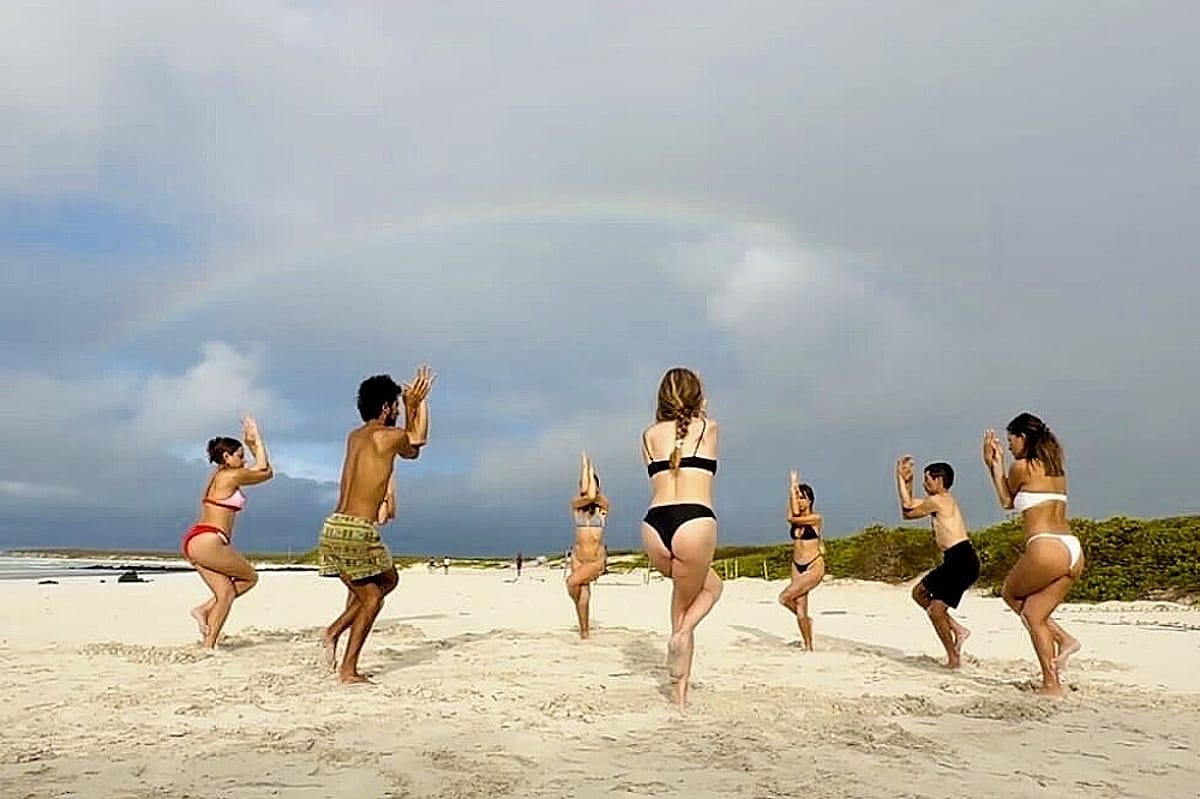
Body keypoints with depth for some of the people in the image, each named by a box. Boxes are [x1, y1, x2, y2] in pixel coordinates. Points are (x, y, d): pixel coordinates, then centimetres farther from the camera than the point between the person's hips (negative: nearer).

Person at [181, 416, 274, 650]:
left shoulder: (219, 476, 19)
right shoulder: (230, 476, -9)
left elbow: (261, 470, 27)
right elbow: (266, 471, 4)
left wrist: (251, 444, 26)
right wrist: (257, 440, 9)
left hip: (195, 542, 10)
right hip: (207, 541, -10)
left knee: (226, 591, 7)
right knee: (249, 577, 6)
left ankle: (208, 645, 3)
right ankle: (204, 610, 0)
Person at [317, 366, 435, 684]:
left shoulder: (354, 436, 17)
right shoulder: (386, 435, -9)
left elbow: (409, 448, 28)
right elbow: (418, 440, 14)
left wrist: (412, 406, 29)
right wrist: (418, 404, 24)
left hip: (334, 526, 8)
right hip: (357, 530, -8)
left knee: (387, 579, 22)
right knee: (371, 598, 7)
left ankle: (334, 630, 14)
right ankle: (348, 670, 7)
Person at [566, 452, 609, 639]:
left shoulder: (603, 505, -3)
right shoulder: (575, 504, 0)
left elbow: (593, 496, -22)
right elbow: (586, 496, -20)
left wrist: (591, 470, -10)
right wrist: (584, 467, -13)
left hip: (597, 558, -2)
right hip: (578, 556, 2)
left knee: (572, 582, -20)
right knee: (584, 594, -1)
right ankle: (584, 631, 14)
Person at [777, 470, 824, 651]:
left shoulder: (815, 518, -7)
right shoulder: (796, 518, 7)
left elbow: (793, 518, -21)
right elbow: (792, 515, -18)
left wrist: (794, 488, -15)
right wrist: (792, 489, -25)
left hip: (814, 566, -6)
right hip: (797, 566, 6)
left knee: (785, 597, -18)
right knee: (800, 610, 3)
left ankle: (805, 618, 9)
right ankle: (808, 647, 15)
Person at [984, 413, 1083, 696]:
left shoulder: (1021, 466, -4)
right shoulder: (1055, 466, 19)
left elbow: (1006, 502, 13)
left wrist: (994, 465, 17)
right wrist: (999, 464, 27)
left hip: (1046, 547, -8)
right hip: (1073, 550, 8)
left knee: (1011, 593, 19)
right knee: (1034, 614, 15)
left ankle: (1063, 638, 6)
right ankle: (1052, 684, 13)